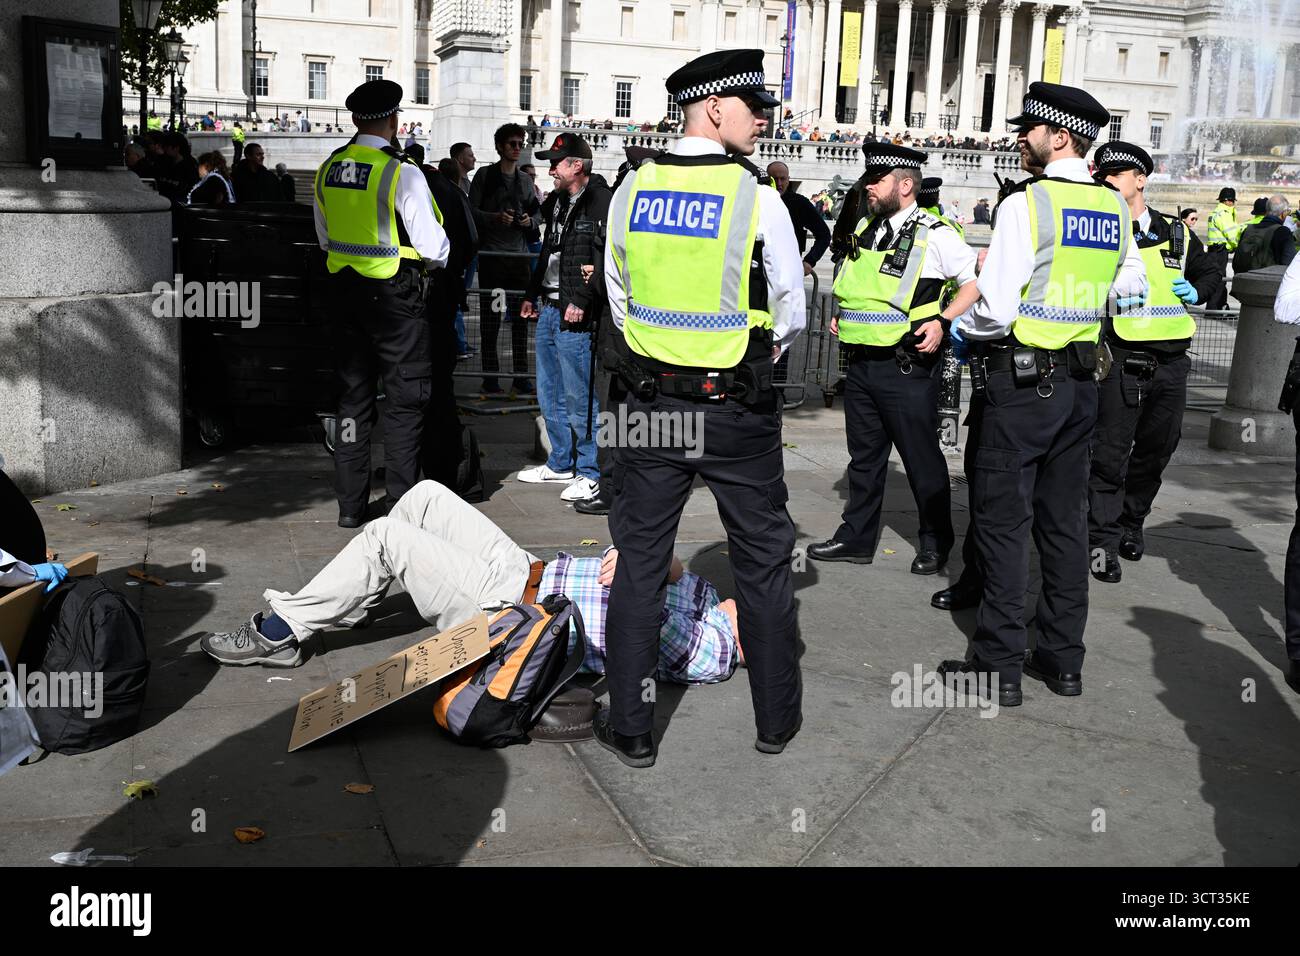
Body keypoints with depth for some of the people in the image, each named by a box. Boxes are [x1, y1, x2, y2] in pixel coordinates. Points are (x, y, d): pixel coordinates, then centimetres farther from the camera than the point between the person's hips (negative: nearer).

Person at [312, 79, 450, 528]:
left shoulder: (328, 169, 5)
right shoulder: (401, 172, -15)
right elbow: (434, 246, -13)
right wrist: (432, 259, 8)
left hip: (344, 288, 6)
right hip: (394, 293, -6)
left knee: (352, 394, 12)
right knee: (405, 398, 4)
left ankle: (350, 504, 16)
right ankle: (404, 503, 6)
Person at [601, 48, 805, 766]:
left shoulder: (630, 192, 0)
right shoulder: (757, 198, -11)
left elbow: (618, 302, 10)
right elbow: (791, 314, -2)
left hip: (651, 402, 3)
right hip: (737, 410, -2)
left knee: (639, 563, 11)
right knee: (763, 564, 13)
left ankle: (629, 728, 18)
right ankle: (776, 719, 25)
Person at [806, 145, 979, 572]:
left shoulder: (934, 234, -9)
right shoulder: (866, 229, 13)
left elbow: (977, 281, -7)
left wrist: (942, 321, -17)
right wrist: (841, 315, 13)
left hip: (907, 366, -7)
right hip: (860, 361, 7)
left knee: (922, 458, 4)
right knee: (864, 456, 15)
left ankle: (935, 544, 18)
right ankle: (856, 537, 25)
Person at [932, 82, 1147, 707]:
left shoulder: (1026, 204, -14)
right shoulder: (1114, 208, 8)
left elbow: (996, 308, -19)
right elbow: (1131, 284, 23)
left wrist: (965, 329, 1)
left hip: (1020, 380, -7)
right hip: (1080, 381, 7)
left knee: (1002, 521, 1)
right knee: (1064, 519, 13)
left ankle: (999, 666, 6)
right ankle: (1063, 658, 22)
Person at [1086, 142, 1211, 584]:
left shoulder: (1177, 233, 12)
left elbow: (1212, 273, 25)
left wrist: (1196, 292, 4)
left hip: (1170, 361, 4)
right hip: (1120, 360, -4)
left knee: (1155, 451, 14)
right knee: (1110, 452, -5)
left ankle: (1131, 523, 33)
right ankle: (1102, 539, 4)